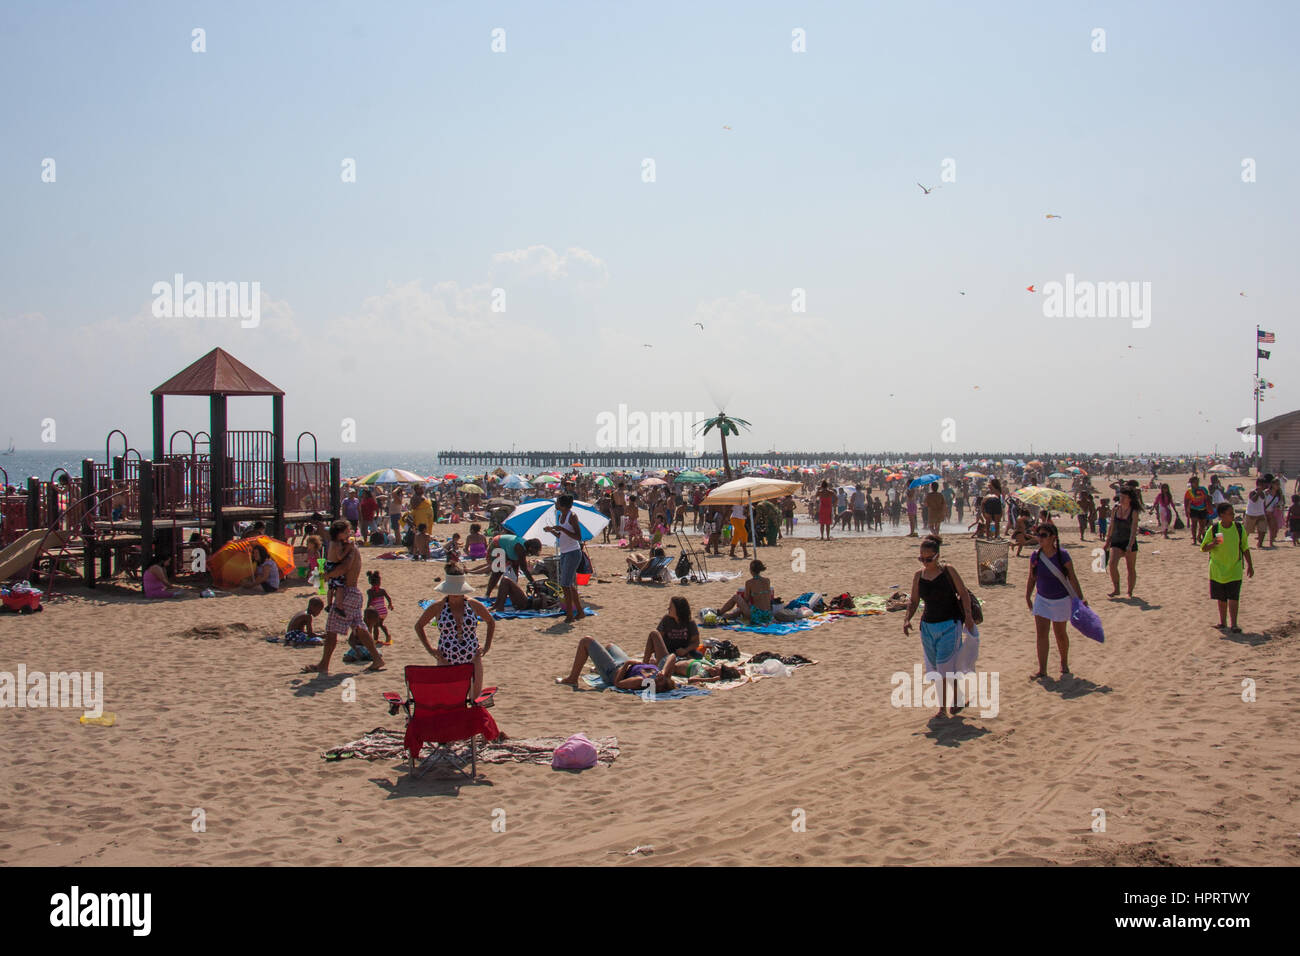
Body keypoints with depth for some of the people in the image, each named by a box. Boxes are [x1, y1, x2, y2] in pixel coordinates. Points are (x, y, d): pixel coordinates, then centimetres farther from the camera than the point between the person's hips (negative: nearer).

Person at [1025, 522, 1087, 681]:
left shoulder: (1063, 555, -18)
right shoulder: (1035, 557, -9)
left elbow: (1072, 579, -11)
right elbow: (1031, 579, 4)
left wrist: (1080, 599, -8)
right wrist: (1027, 598, 7)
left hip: (1061, 600, -2)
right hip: (1042, 599, 3)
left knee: (1060, 633, 12)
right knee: (1041, 633, -4)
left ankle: (1064, 664, 35)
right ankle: (1042, 670, 1)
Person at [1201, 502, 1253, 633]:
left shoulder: (1239, 528, -3)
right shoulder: (1213, 529, -7)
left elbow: (1245, 547, 7)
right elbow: (1204, 548, -3)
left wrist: (1249, 565, 7)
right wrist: (1213, 544, -24)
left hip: (1235, 569, 0)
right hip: (1218, 569, 0)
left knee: (1233, 598, -7)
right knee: (1221, 598, 10)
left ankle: (1234, 624, -3)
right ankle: (1223, 622, 23)